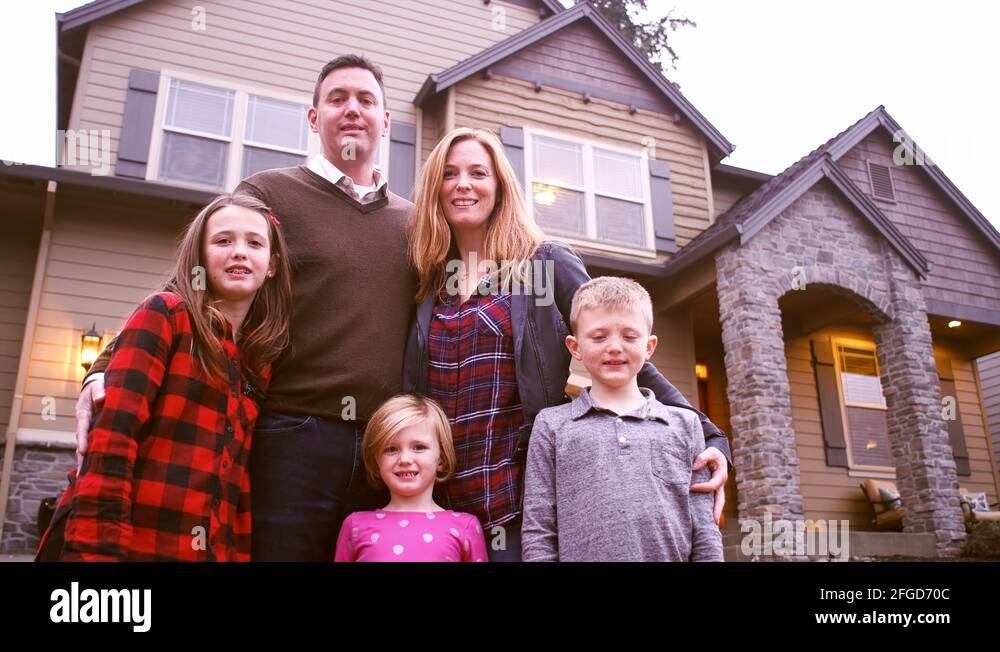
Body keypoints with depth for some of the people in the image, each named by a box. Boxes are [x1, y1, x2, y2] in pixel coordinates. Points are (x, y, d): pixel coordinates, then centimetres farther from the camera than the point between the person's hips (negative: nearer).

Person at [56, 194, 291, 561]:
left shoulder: (259, 361, 11)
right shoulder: (165, 314, -5)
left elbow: (239, 473, 12)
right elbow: (110, 438, -15)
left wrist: (242, 553, 5)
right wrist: (97, 548, -21)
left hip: (212, 549, 6)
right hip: (135, 542, -6)